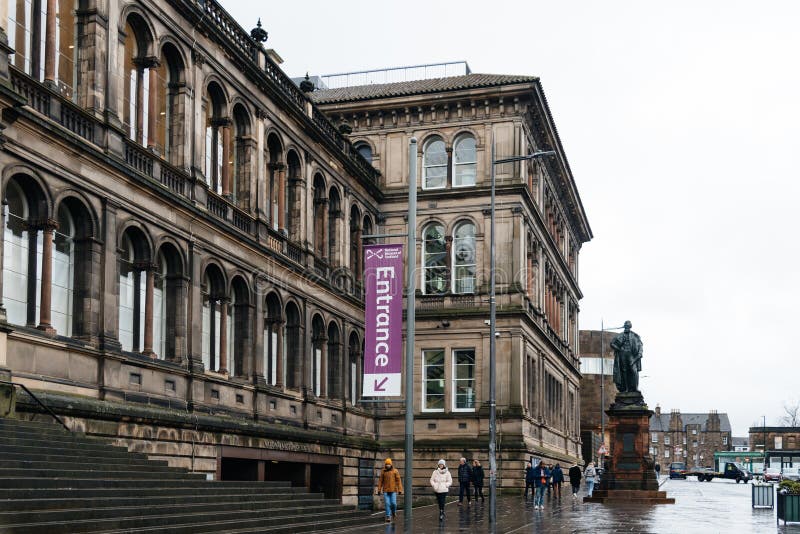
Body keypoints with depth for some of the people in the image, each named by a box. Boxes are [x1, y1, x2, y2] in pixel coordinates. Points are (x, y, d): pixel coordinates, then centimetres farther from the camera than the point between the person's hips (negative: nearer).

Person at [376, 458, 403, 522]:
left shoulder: (395, 471, -2)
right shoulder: (383, 472, 3)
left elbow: (398, 481, -4)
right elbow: (380, 481, 3)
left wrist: (400, 490, -10)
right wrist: (379, 490, -3)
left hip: (393, 490, -1)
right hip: (386, 490, 1)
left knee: (393, 503, -7)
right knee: (387, 503, -8)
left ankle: (393, 512, 24)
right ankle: (388, 517, -4)